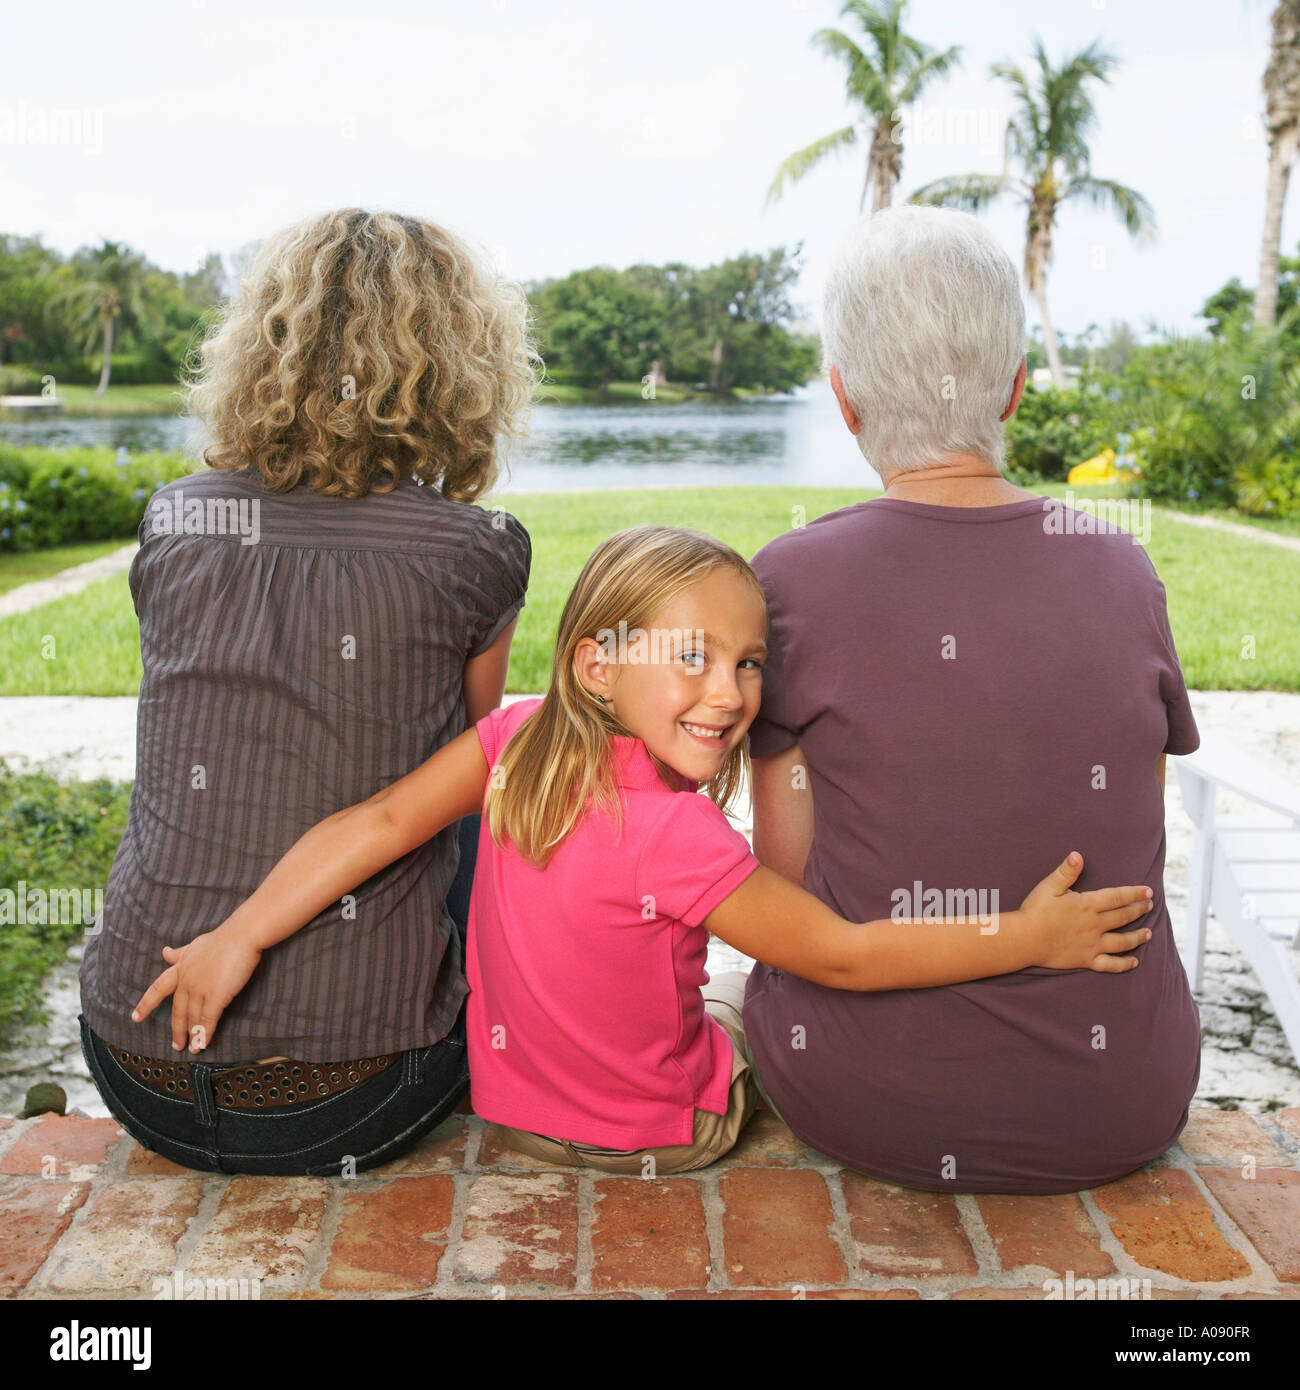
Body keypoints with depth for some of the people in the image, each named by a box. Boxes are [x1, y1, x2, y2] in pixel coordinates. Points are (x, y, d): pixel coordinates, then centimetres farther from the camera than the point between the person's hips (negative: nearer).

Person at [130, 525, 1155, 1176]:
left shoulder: (520, 738, -18)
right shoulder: (674, 836, -34)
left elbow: (382, 823, -22)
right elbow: (843, 956, -28)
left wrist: (241, 934, -16)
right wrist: (1030, 936, -24)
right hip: (660, 1134, -5)